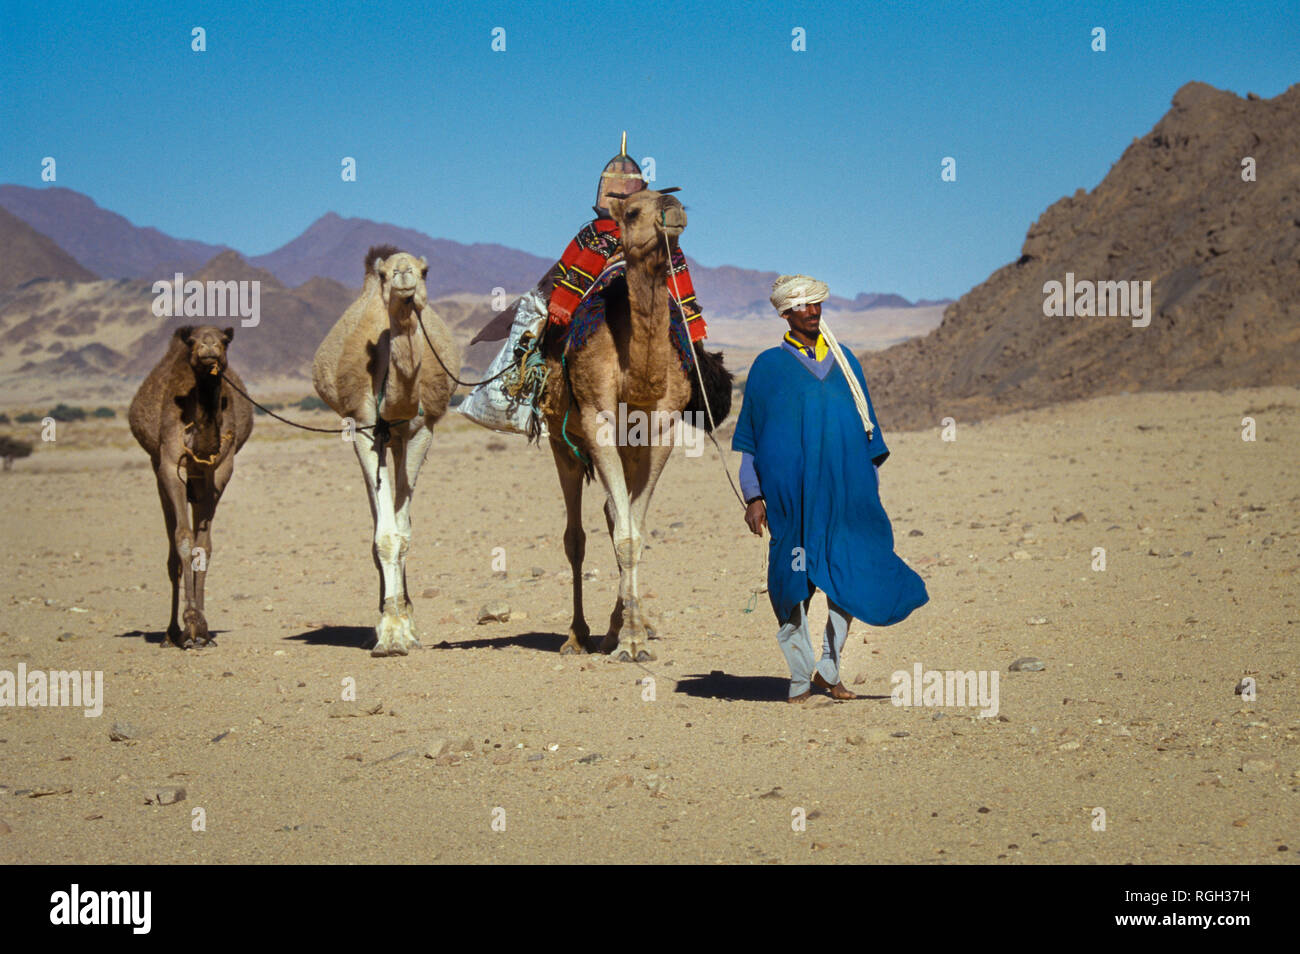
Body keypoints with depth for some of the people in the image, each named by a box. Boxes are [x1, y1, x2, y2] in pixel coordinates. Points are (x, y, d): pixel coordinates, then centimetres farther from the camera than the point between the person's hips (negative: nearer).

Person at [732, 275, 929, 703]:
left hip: (845, 489, 3)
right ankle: (800, 677, 7)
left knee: (852, 576, -3)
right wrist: (753, 496, -1)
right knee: (795, 580, -2)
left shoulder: (844, 362, 15)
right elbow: (751, 441, 6)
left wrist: (871, 491, 13)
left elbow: (866, 427, 18)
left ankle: (828, 669, 8)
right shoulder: (769, 366, 5)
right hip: (792, 493, -3)